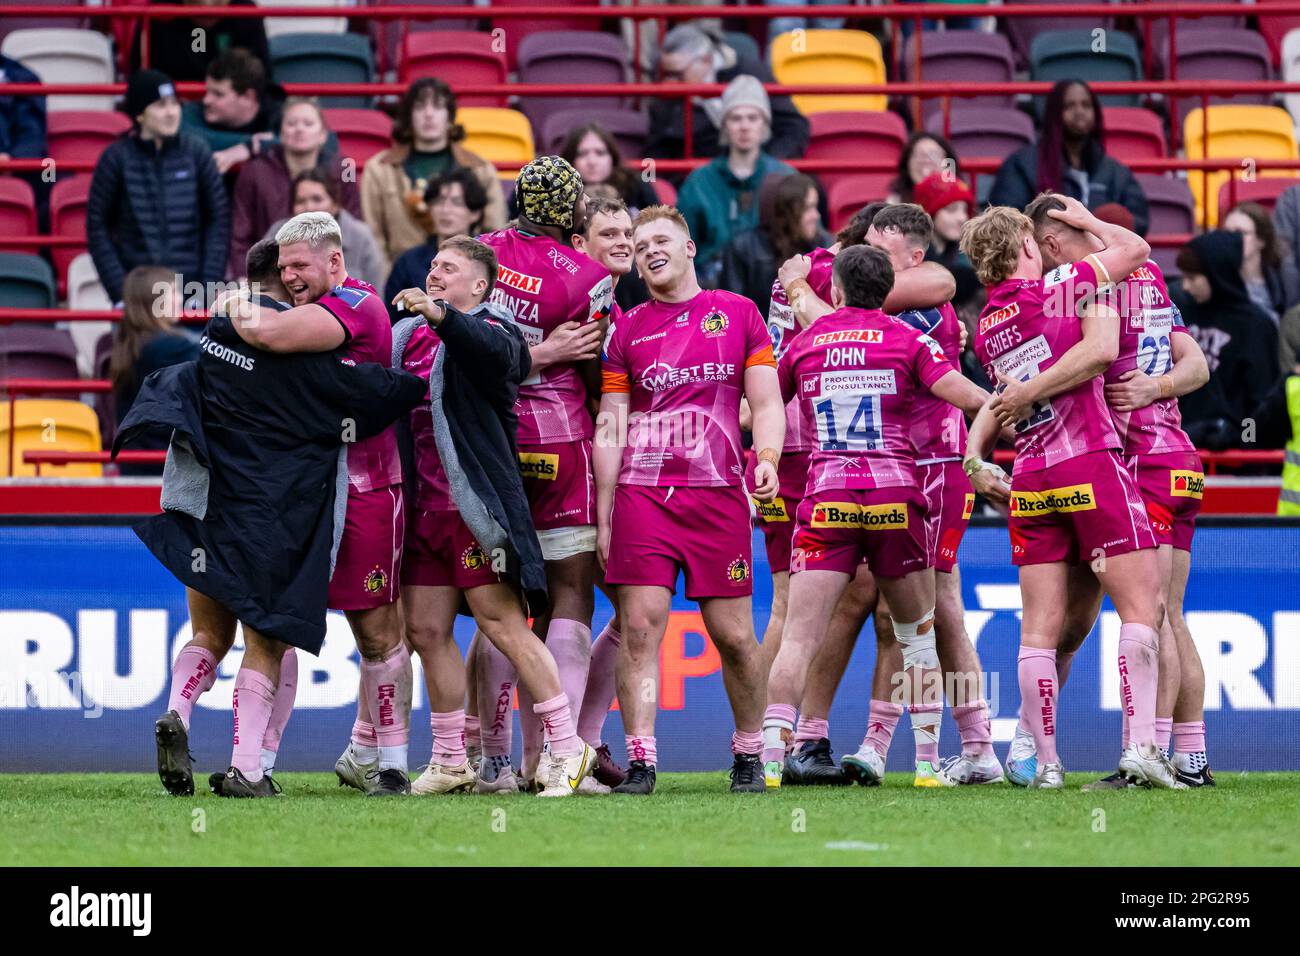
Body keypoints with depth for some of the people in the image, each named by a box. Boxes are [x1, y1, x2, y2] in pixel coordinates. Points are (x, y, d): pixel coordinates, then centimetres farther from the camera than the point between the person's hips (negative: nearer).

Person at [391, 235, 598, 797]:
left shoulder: (490, 332, -4)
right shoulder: (409, 335, 18)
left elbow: (491, 351, -29)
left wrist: (440, 314, -46)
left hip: (473, 505, -7)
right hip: (419, 506, 7)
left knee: (503, 625, -8)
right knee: (426, 631, 8)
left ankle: (566, 749, -2)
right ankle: (450, 762, 16)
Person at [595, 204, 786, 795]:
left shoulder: (739, 315, 10)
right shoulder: (627, 330, 10)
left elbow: (766, 403, 9)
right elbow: (610, 427, 10)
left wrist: (768, 458, -11)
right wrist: (603, 518, 5)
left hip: (719, 495, 0)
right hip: (642, 496, 0)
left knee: (733, 634, 1)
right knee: (640, 627, -8)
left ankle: (748, 755, 18)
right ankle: (640, 762, -6)